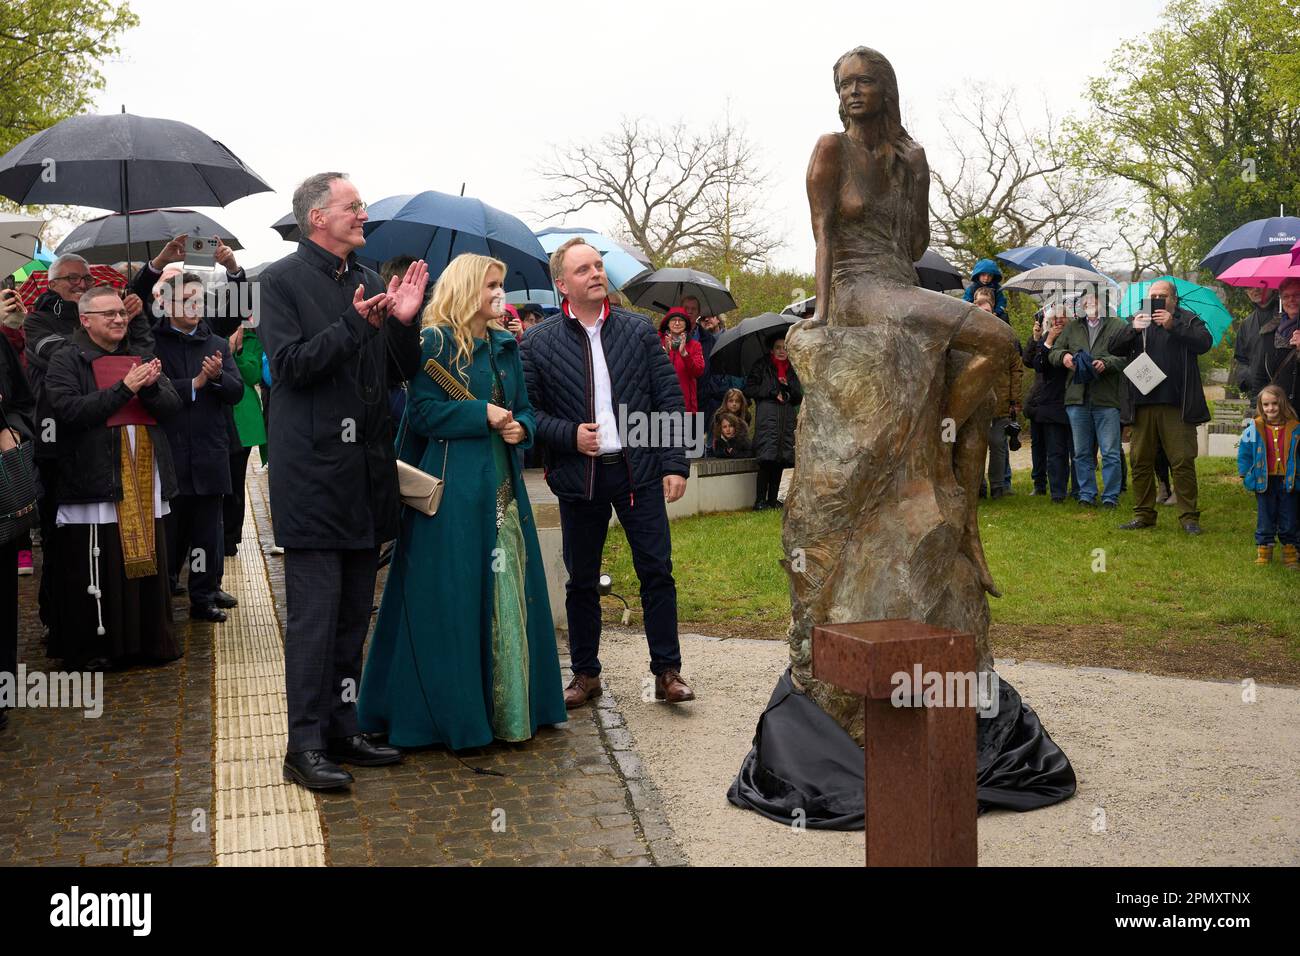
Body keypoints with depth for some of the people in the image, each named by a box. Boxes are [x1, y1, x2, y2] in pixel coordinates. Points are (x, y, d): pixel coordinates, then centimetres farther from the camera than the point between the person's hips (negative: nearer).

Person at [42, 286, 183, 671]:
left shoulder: (140, 357, 17)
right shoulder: (67, 361, 0)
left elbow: (172, 406, 8)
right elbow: (68, 409, -15)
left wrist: (150, 387, -13)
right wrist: (124, 389, -17)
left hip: (145, 480, 5)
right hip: (96, 479, -5)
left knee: (148, 563, 9)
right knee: (95, 572, -1)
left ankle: (151, 640, 20)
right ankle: (88, 649, 11)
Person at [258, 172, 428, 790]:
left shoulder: (369, 283, 14)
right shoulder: (282, 280, -4)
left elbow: (399, 373, 12)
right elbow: (288, 365, -14)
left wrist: (404, 322, -6)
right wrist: (354, 325, -22)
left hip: (366, 471, 7)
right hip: (314, 474, -7)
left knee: (353, 616, 12)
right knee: (315, 616, -4)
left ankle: (342, 730, 23)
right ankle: (305, 746, 6)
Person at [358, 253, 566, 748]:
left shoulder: (505, 345, 14)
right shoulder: (434, 344, -4)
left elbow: (524, 408, 17)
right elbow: (422, 412, -11)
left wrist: (520, 427, -5)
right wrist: (482, 414, -16)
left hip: (503, 486, 7)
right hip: (454, 489, -6)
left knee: (509, 592, 8)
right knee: (453, 598, -3)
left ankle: (509, 704, 20)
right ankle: (450, 710, 9)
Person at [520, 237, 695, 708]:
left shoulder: (639, 330, 4)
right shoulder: (539, 342, 0)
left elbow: (670, 399, 4)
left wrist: (675, 462, -3)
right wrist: (569, 435, -13)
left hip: (640, 470, 0)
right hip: (578, 475, 0)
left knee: (657, 572, 1)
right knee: (581, 581, 10)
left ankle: (667, 671, 14)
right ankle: (585, 674, 24)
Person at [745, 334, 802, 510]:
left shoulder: (791, 370, 20)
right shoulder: (761, 366, 9)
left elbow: (798, 398, 18)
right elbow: (749, 390, 0)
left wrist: (788, 386, -2)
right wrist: (773, 393, -5)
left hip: (787, 417, 5)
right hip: (767, 415, -5)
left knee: (781, 459, 0)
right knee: (767, 457, -15)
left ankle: (773, 499, 5)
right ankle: (760, 500, -14)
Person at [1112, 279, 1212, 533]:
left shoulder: (1187, 320, 7)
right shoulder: (1139, 320, 17)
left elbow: (1204, 343, -10)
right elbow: (1115, 348, 7)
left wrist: (1173, 326, -18)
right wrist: (1133, 330, -10)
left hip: (1176, 406, -4)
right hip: (1143, 405, 4)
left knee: (1182, 462, -5)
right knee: (1140, 461, 6)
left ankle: (1189, 517, 2)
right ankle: (1143, 515, 16)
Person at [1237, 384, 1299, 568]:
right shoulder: (1254, 428, -6)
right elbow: (1244, 452, 3)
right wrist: (1245, 474, -1)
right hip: (1264, 482, -1)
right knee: (1265, 517, 8)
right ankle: (1263, 549, 17)